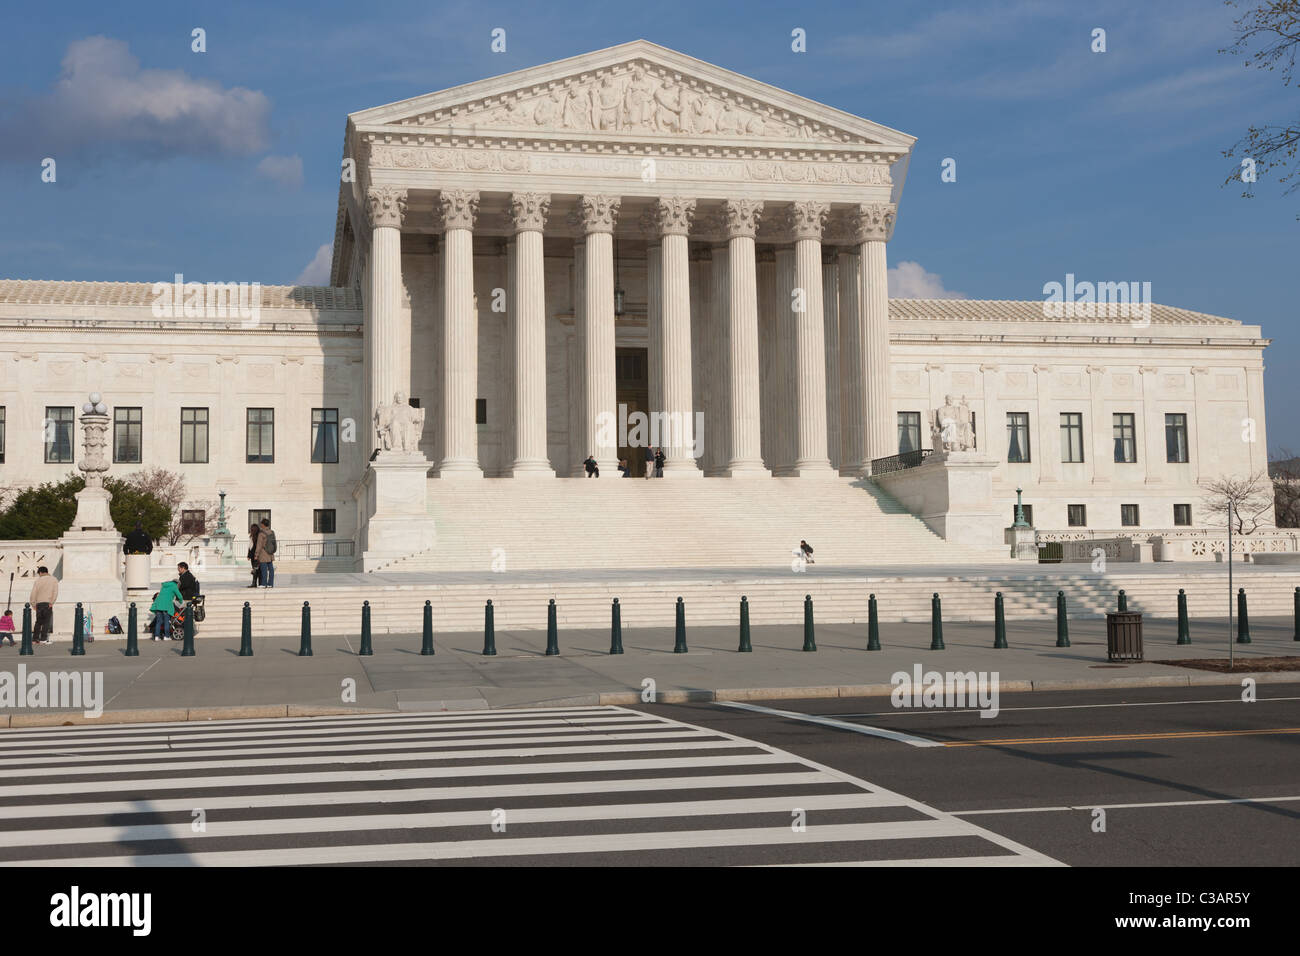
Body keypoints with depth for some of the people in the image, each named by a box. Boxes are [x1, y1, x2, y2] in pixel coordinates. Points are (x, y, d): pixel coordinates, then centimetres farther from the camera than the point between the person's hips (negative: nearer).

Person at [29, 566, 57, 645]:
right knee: (47, 622, -1)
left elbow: (33, 593, 5)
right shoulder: (53, 579, 7)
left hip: (39, 603, 2)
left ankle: (35, 639, 7)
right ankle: (43, 639, -9)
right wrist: (51, 602, -4)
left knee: (38, 622, 11)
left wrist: (33, 604, 10)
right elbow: (55, 592, -4)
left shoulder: (38, 580, 9)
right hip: (48, 603, -2)